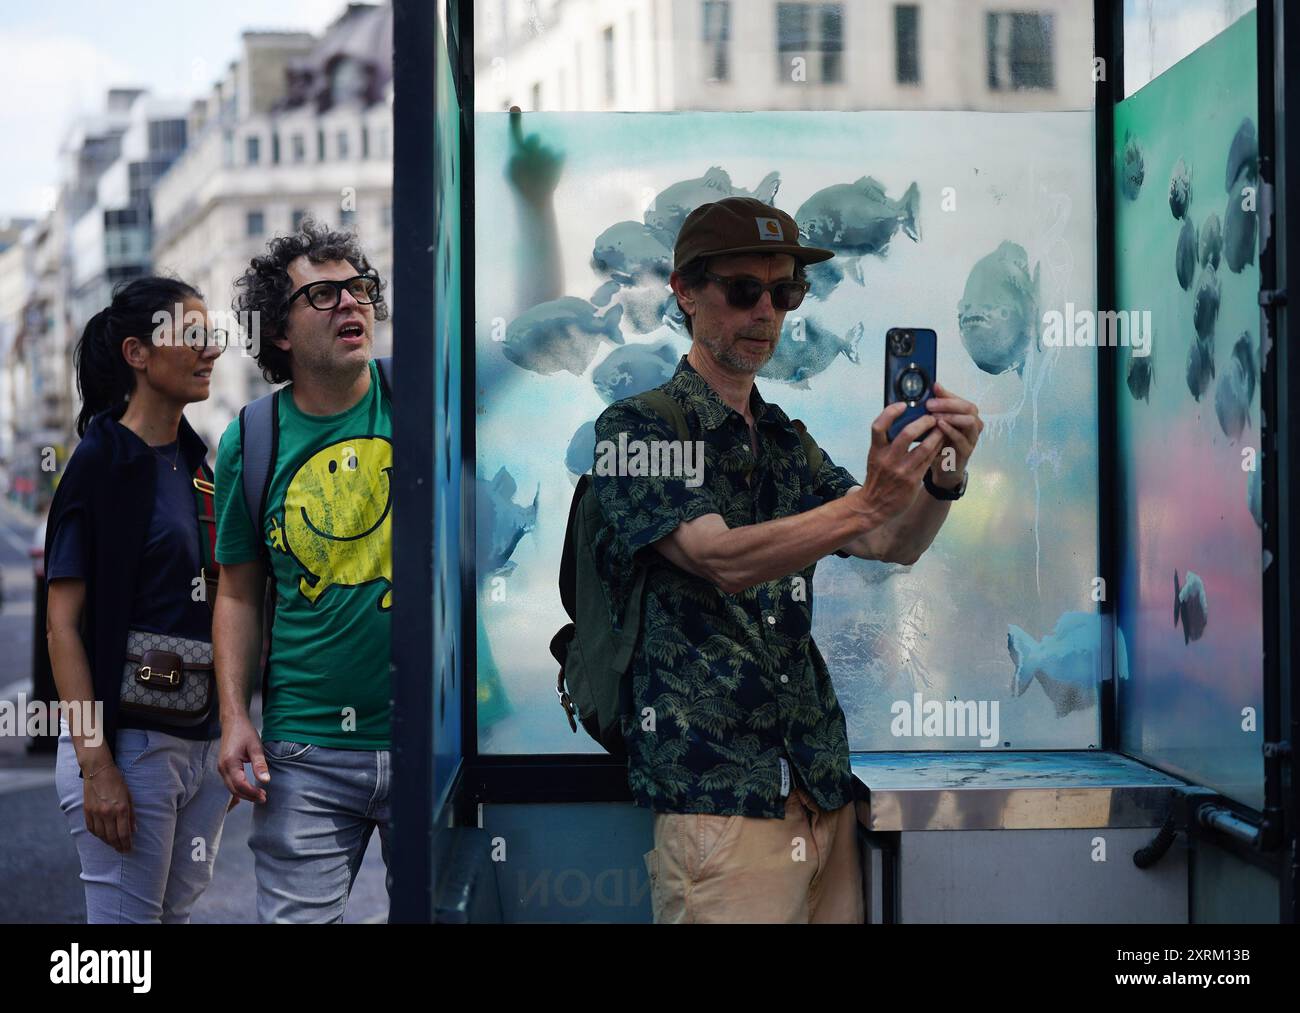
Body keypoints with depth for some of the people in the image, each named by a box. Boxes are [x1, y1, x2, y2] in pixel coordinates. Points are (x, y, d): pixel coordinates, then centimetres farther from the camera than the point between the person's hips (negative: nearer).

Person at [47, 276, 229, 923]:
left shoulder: (197, 462, 12)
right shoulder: (100, 462, -9)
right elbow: (63, 621, -13)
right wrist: (95, 765, -19)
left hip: (204, 741, 7)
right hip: (129, 742, -7)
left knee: (180, 909, 14)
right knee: (125, 916, -1)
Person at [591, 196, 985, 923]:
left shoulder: (789, 444, 17)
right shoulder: (636, 428, -3)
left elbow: (893, 545, 6)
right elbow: (723, 558, -18)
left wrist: (943, 478, -15)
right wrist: (865, 503, -30)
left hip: (824, 787, 6)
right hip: (717, 791, -6)